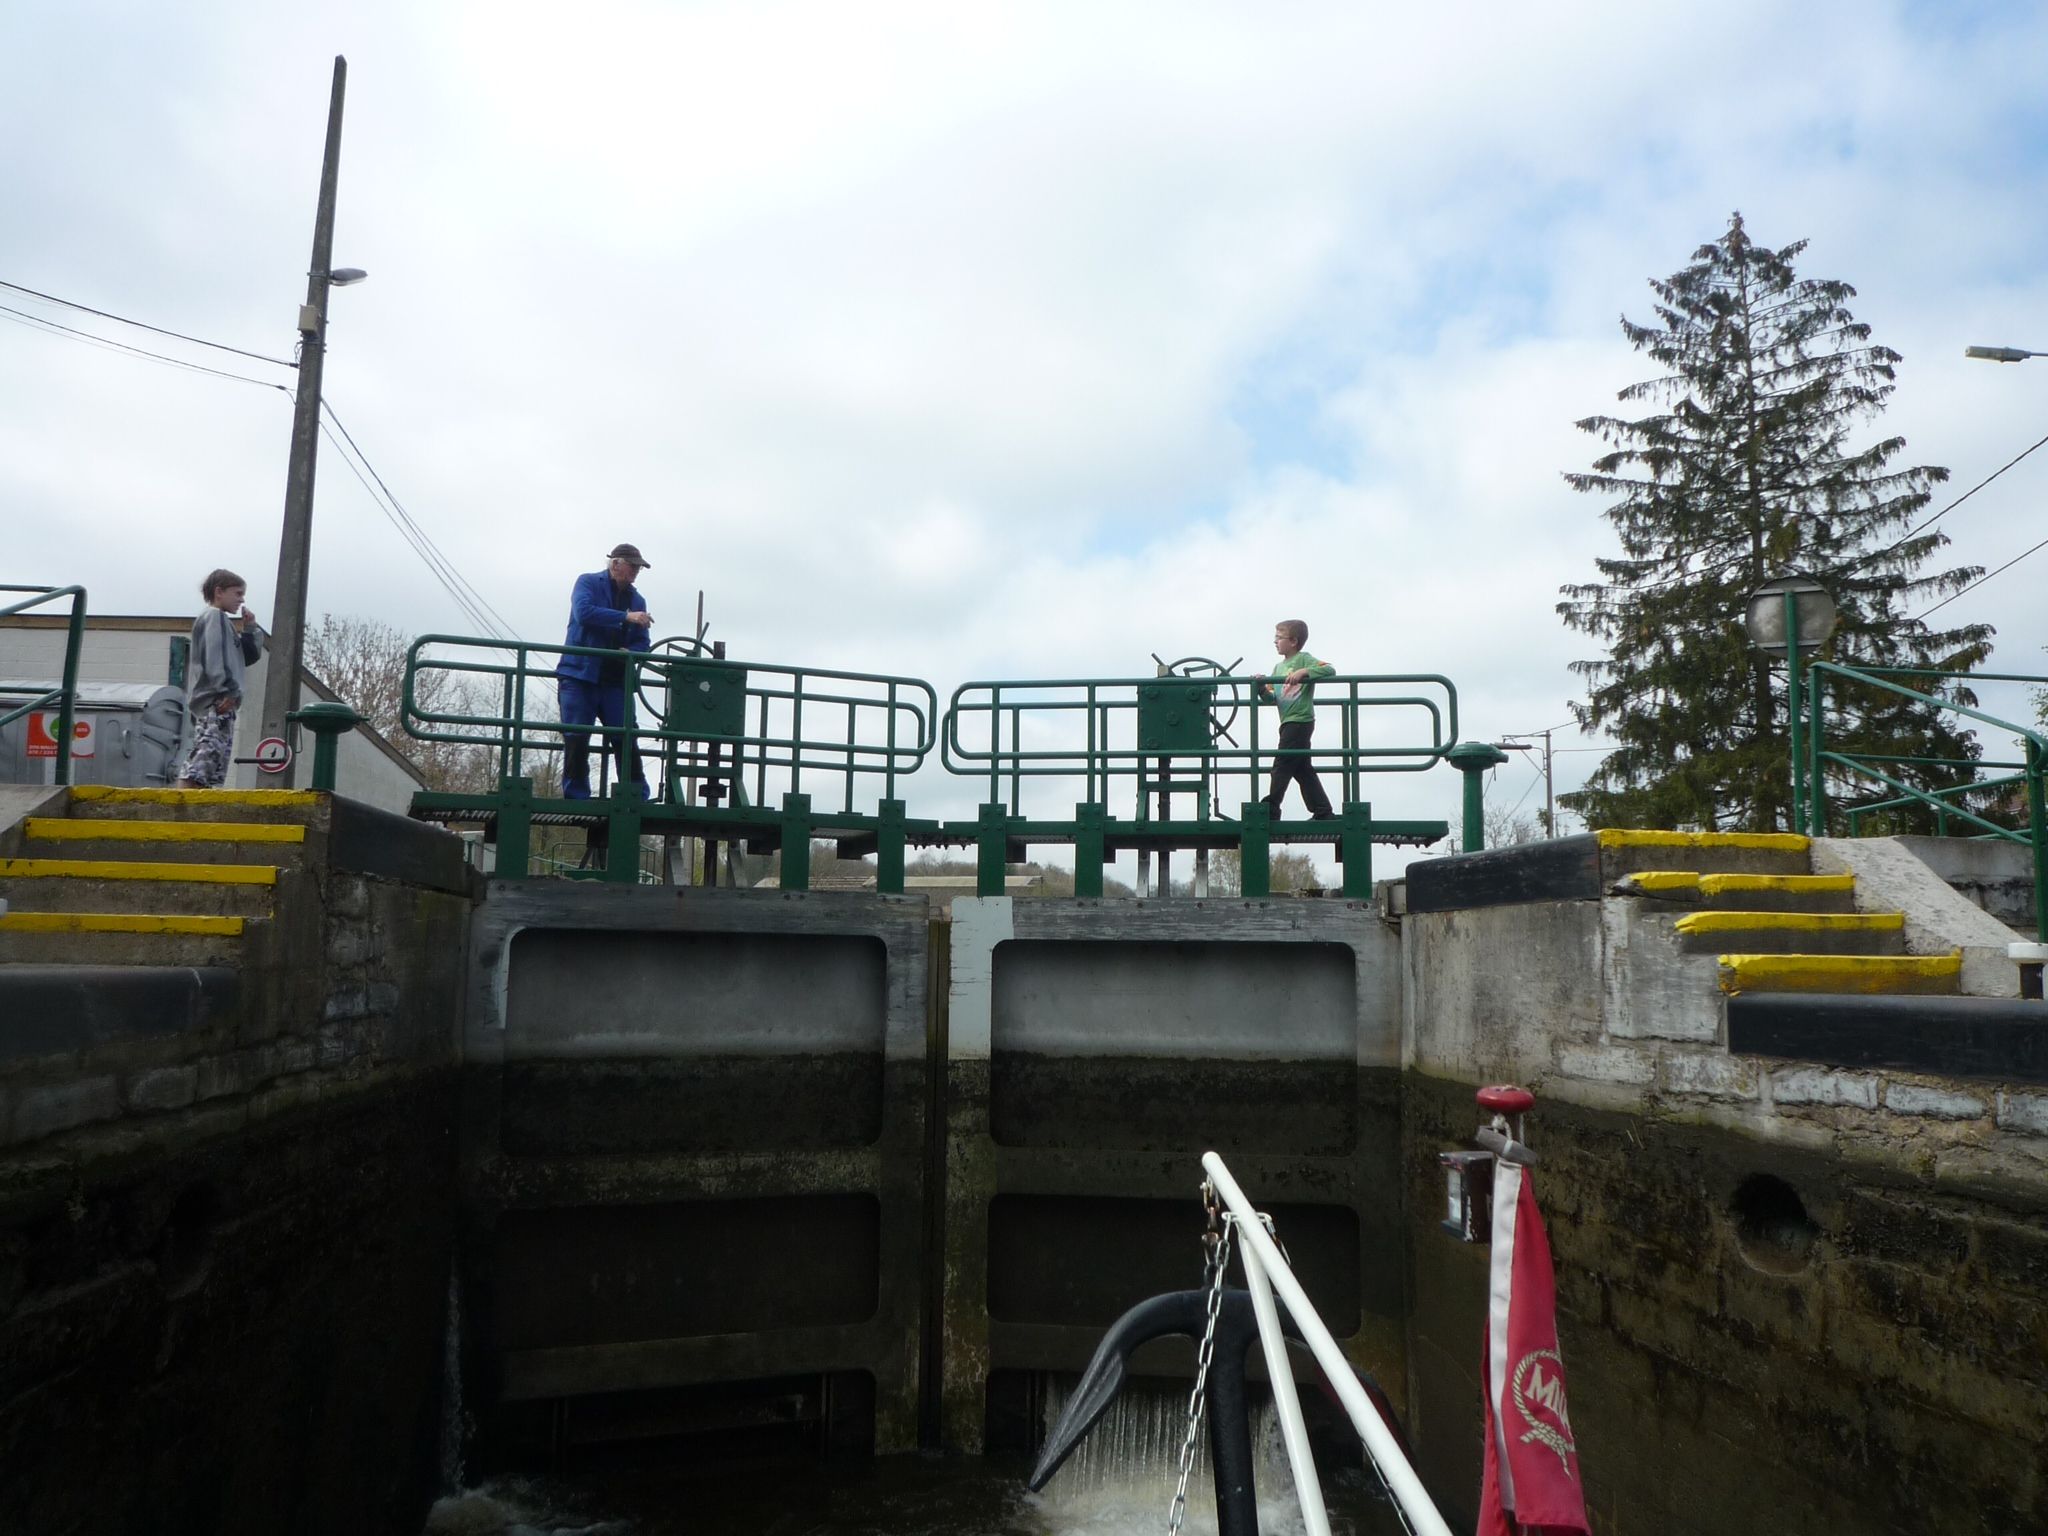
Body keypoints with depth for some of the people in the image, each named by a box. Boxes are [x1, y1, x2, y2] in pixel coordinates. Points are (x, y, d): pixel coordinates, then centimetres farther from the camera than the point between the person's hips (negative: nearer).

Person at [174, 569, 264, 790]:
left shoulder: (222, 621, 27)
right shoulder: (214, 616, -2)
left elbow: (250, 656, 25)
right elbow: (215, 658, -16)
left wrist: (251, 628, 14)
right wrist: (229, 691, -21)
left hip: (213, 704, 10)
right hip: (216, 703, -10)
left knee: (204, 767, 7)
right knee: (202, 764, -19)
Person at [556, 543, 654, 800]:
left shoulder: (637, 600, 15)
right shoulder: (588, 583, 3)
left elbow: (643, 643, 13)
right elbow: (584, 612, -18)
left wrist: (630, 652, -10)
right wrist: (626, 617, -24)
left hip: (616, 681, 3)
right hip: (579, 675, -3)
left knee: (626, 740, -5)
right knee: (576, 740, -4)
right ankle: (576, 800, 3)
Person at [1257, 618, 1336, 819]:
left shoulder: (1303, 659, -7)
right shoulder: (1278, 666, 16)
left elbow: (1330, 670, -21)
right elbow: (1271, 697, 11)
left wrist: (1304, 672, -31)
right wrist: (1262, 689, -10)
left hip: (1300, 721, -9)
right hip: (1288, 722, 9)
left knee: (1281, 766, -6)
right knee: (1303, 770, 10)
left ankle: (1270, 810, -1)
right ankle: (1323, 813, 15)